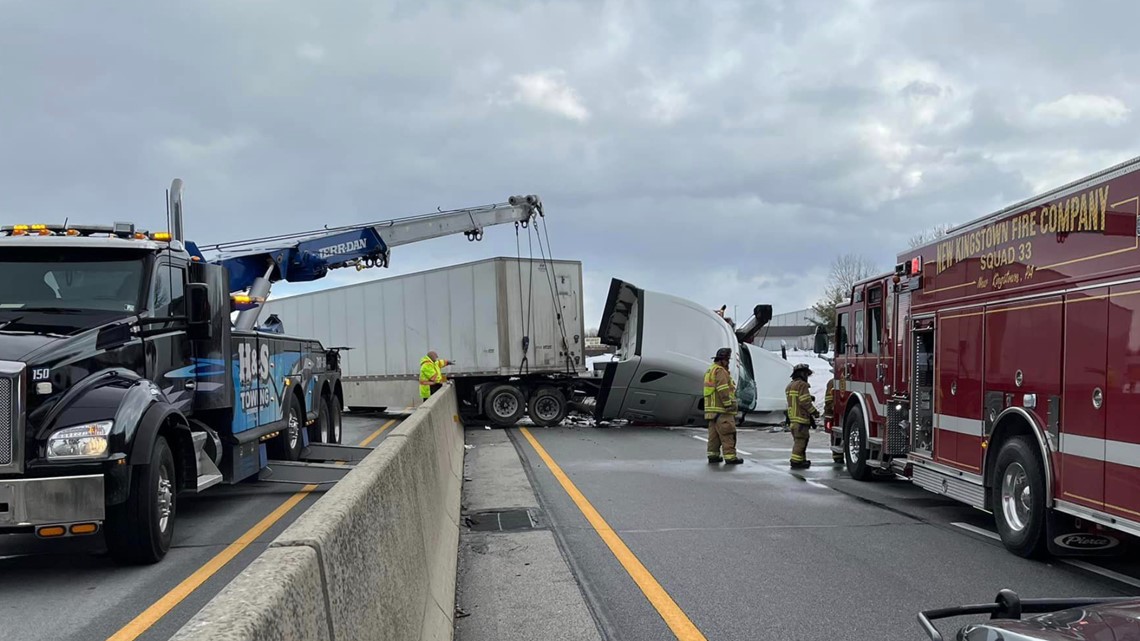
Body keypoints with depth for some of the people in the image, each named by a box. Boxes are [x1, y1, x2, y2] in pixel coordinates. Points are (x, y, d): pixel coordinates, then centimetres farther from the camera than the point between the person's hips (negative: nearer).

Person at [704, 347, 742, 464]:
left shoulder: (710, 370, 21)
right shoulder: (720, 371, -11)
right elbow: (723, 390, -19)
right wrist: (729, 404, -18)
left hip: (711, 408, 10)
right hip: (721, 410, -10)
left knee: (714, 433, 13)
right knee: (727, 434, -8)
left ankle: (713, 455, 15)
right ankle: (730, 456, -10)